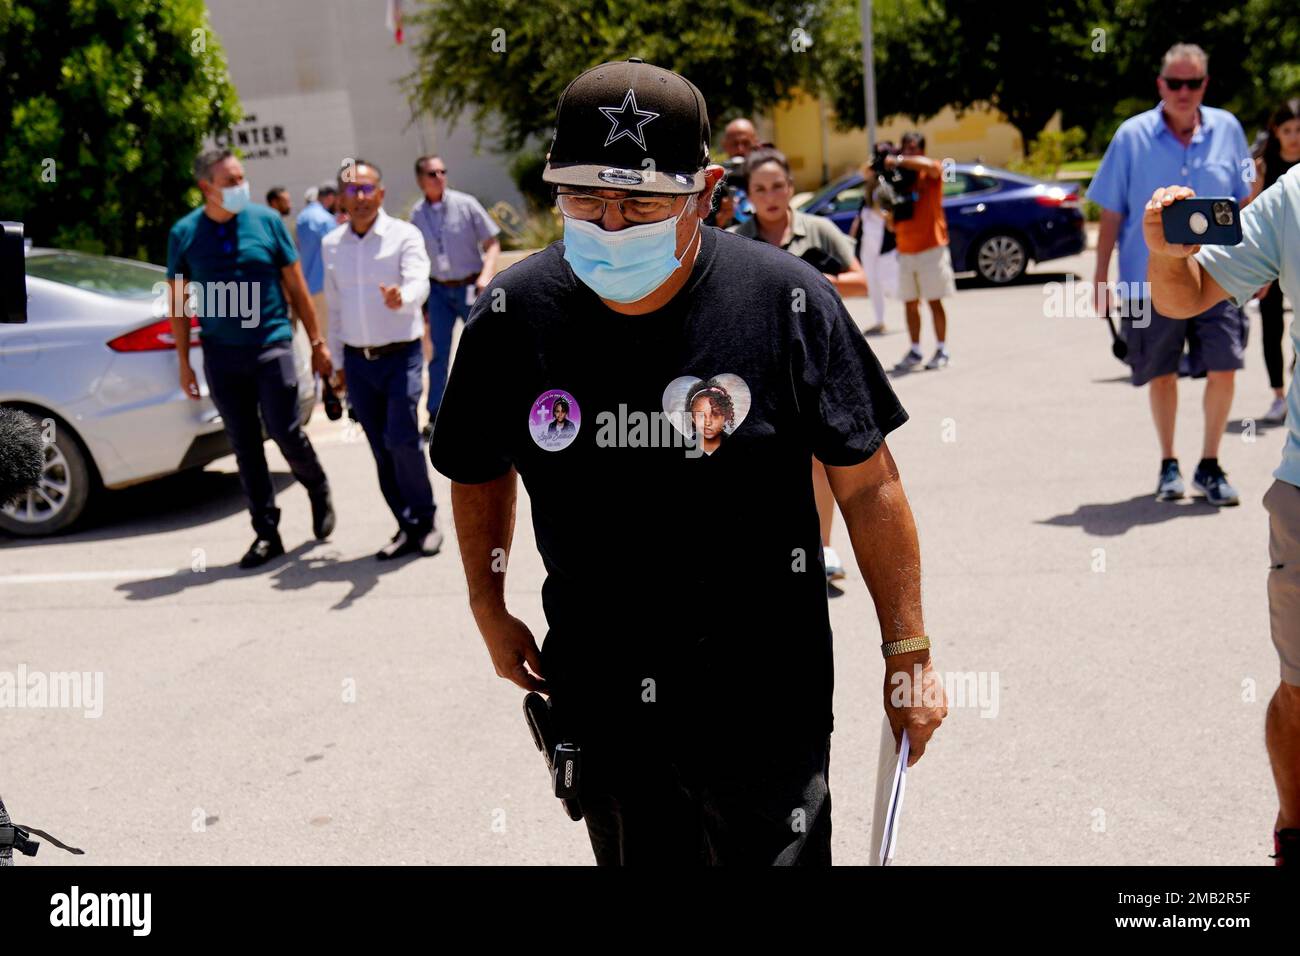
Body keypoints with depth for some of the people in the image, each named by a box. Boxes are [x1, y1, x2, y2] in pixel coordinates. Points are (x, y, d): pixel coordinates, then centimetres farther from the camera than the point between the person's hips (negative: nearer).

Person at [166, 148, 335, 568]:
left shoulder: (266, 220, 0)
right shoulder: (184, 233, 2)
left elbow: (296, 286, 5)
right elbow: (178, 302, 9)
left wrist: (317, 342, 5)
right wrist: (184, 364, 7)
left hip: (271, 345, -2)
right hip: (221, 355, 2)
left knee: (285, 432, -9)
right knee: (245, 445, 5)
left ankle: (318, 491, 22)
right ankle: (266, 533, 15)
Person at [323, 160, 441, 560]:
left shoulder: (404, 235, -6)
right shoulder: (331, 244, 9)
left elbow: (419, 283, -21)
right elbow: (334, 306, 16)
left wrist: (402, 298, -44)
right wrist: (337, 361, 16)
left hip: (400, 355, -4)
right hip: (358, 361, 4)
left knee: (401, 440, -15)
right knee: (381, 450, 6)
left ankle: (425, 521, 4)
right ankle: (408, 528, 17)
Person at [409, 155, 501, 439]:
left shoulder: (465, 204, -7)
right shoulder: (417, 214, 3)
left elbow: (492, 242, -5)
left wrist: (486, 275, -20)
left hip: (470, 287, -2)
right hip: (439, 290, 2)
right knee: (438, 353, 2)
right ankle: (435, 416, 9)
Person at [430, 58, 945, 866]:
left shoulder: (788, 300, -15)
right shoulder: (512, 318, -8)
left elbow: (868, 486, -7)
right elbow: (481, 474, 11)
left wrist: (909, 655, -4)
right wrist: (489, 610, 13)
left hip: (766, 704, -2)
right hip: (601, 701, 3)